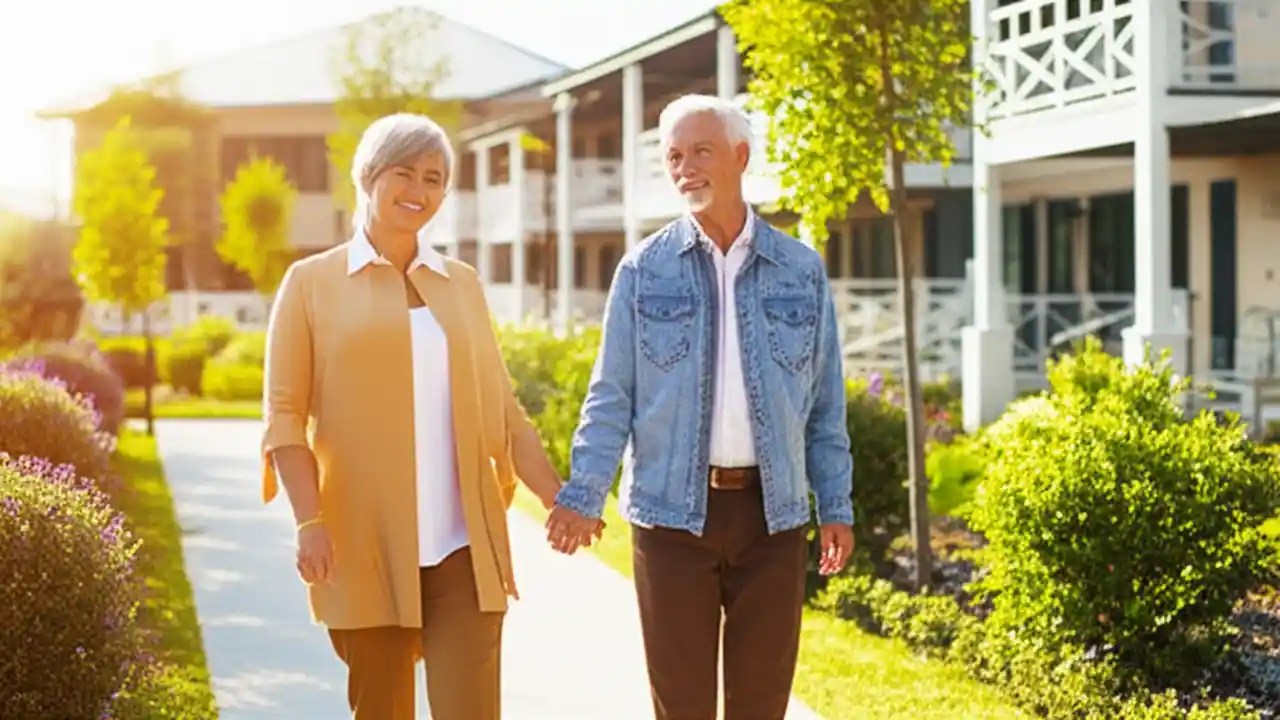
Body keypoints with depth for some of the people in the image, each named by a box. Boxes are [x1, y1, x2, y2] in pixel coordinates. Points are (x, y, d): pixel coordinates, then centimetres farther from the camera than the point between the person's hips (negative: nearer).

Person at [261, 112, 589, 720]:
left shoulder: (461, 283, 13)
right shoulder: (313, 282, 4)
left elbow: (502, 409, 14)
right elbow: (285, 414, -1)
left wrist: (559, 499, 2)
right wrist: (309, 523, -11)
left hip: (463, 548, 2)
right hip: (365, 549, -2)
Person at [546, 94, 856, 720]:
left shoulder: (801, 270, 5)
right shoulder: (645, 270, 2)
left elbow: (825, 404, 8)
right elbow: (611, 395, 1)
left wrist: (837, 506, 4)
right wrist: (582, 495, -9)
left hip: (771, 510, 1)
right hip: (672, 510, -1)